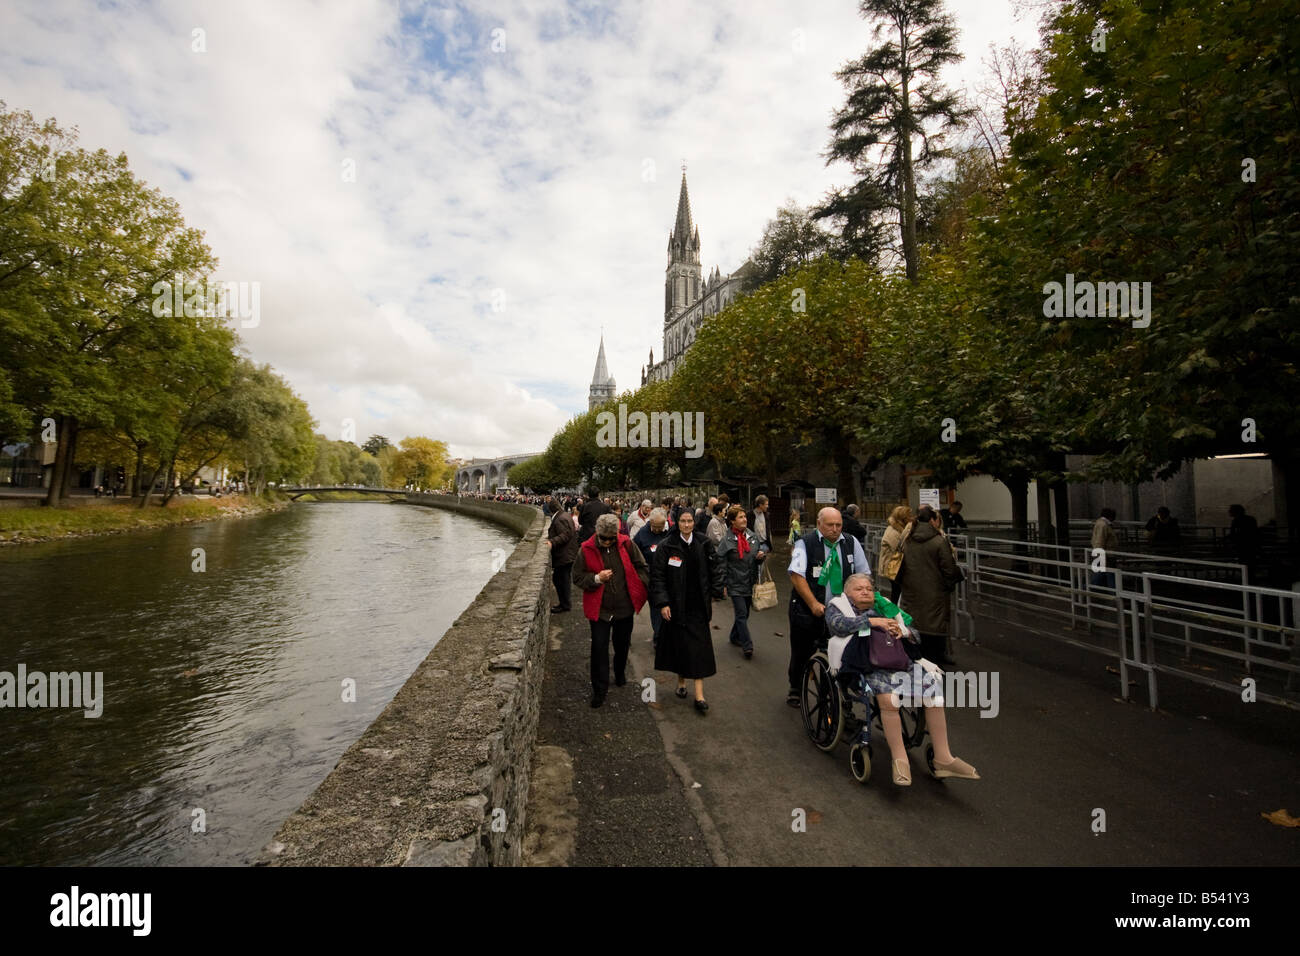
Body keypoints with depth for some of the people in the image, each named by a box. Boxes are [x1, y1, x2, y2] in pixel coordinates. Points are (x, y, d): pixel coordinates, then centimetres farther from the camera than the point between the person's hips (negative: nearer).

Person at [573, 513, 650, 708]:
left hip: (625, 606, 2)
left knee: (622, 645, 19)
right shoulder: (586, 550, -9)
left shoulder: (626, 544, -6)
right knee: (599, 648, -1)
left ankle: (620, 675, 45)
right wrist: (597, 578, -21)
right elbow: (578, 577, -4)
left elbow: (642, 567, 6)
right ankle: (599, 689, 13)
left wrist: (639, 588, -3)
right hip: (599, 609, -2)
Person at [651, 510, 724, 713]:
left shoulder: (703, 545, 1)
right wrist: (662, 603, -13)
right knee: (679, 644, 7)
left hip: (698, 606, 2)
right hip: (676, 606, -2)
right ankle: (681, 681, 30)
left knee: (699, 648, 1)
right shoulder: (667, 547, -7)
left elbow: (714, 570, 10)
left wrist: (714, 593, 3)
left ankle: (699, 694, 5)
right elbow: (657, 576, -7)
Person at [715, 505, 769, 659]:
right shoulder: (727, 540, -10)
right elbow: (721, 563, -10)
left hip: (750, 582, 6)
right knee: (742, 614, -7)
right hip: (736, 584, -6)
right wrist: (723, 584, -15)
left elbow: (764, 546, 20)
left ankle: (735, 636, 36)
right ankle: (747, 646, -3)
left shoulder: (752, 536, 5)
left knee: (744, 613, 16)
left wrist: (762, 554, -5)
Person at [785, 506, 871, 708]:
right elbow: (797, 575, -16)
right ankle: (795, 688, 31)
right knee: (801, 652, 8)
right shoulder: (805, 543, -8)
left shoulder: (851, 543, 4)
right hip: (808, 611, -2)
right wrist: (813, 604, -21)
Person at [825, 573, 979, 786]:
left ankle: (943, 758, -4)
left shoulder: (883, 607, 29)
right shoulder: (838, 606, 15)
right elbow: (837, 624, -9)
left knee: (933, 691, -14)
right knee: (888, 696, -32)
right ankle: (899, 758, -18)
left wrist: (902, 631, 2)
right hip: (869, 666, -5)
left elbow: (914, 635, 26)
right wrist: (872, 621, -10)